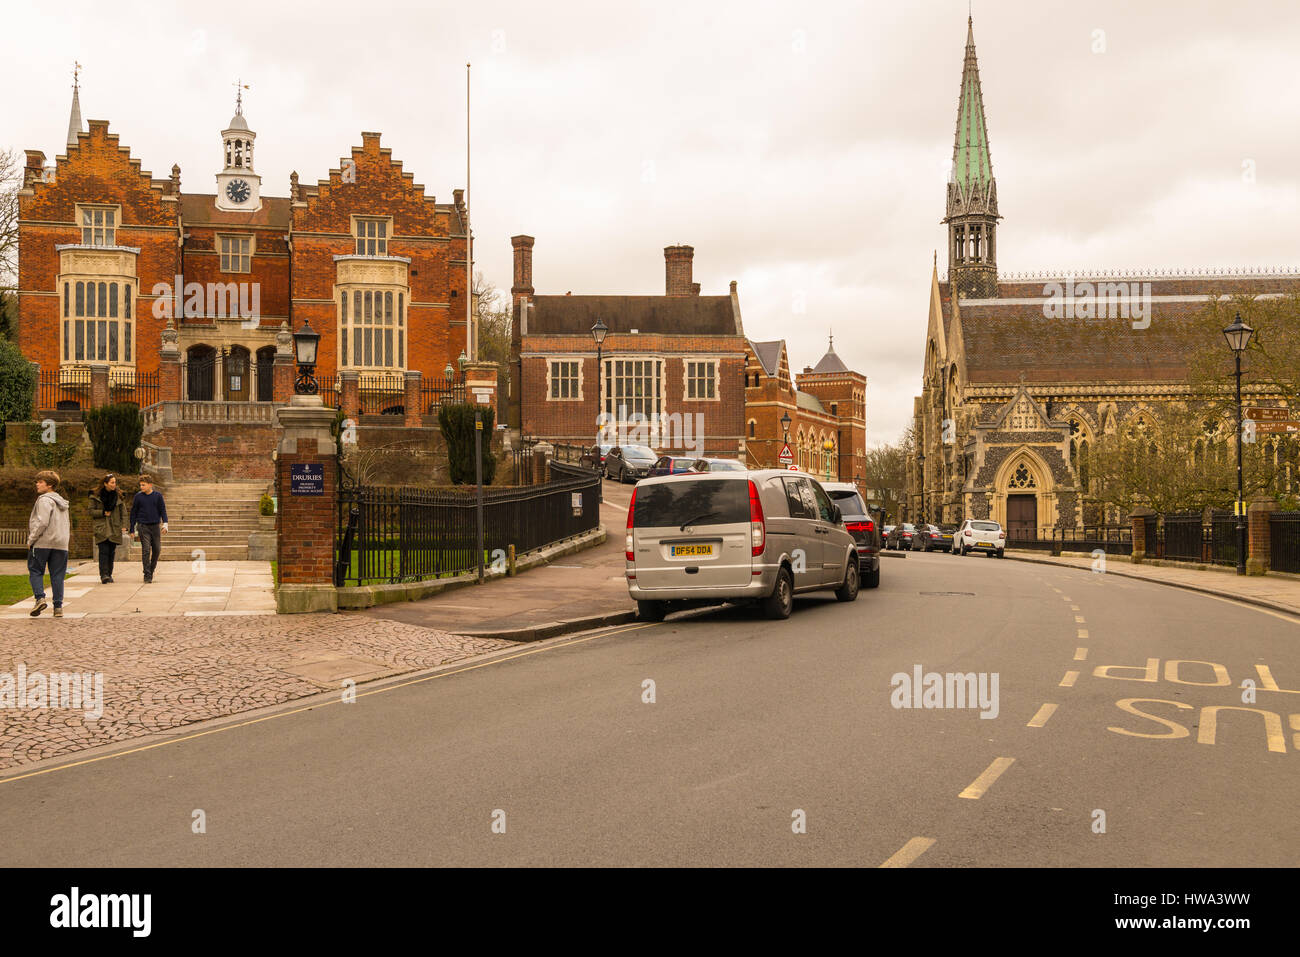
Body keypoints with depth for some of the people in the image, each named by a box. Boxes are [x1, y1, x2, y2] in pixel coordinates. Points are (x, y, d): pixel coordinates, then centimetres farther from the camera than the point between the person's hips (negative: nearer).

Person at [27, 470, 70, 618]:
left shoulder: (45, 500, -8)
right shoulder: (61, 501, 18)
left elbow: (42, 522, -18)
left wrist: (31, 539, -11)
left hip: (42, 543, -7)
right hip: (61, 544, 7)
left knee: (35, 571, 4)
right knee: (57, 575, 6)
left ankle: (40, 598, -13)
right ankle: (58, 607, 3)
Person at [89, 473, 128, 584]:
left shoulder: (118, 496, 7)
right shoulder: (96, 496, 0)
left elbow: (123, 512, 9)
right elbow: (91, 511, 2)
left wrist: (124, 526, 0)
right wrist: (103, 513, -12)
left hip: (114, 528, 3)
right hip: (101, 528, -3)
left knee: (112, 552, 3)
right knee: (104, 551, -13)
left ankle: (109, 575, 13)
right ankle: (104, 575, -17)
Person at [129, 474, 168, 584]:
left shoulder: (158, 495, 3)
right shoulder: (138, 496, 2)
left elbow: (163, 510, 6)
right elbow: (133, 513, 7)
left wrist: (165, 524, -9)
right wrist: (132, 530, 6)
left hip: (155, 526, 2)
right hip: (143, 526, -2)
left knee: (156, 550, 6)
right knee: (146, 550, -9)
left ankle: (151, 570, 26)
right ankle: (147, 575, -8)